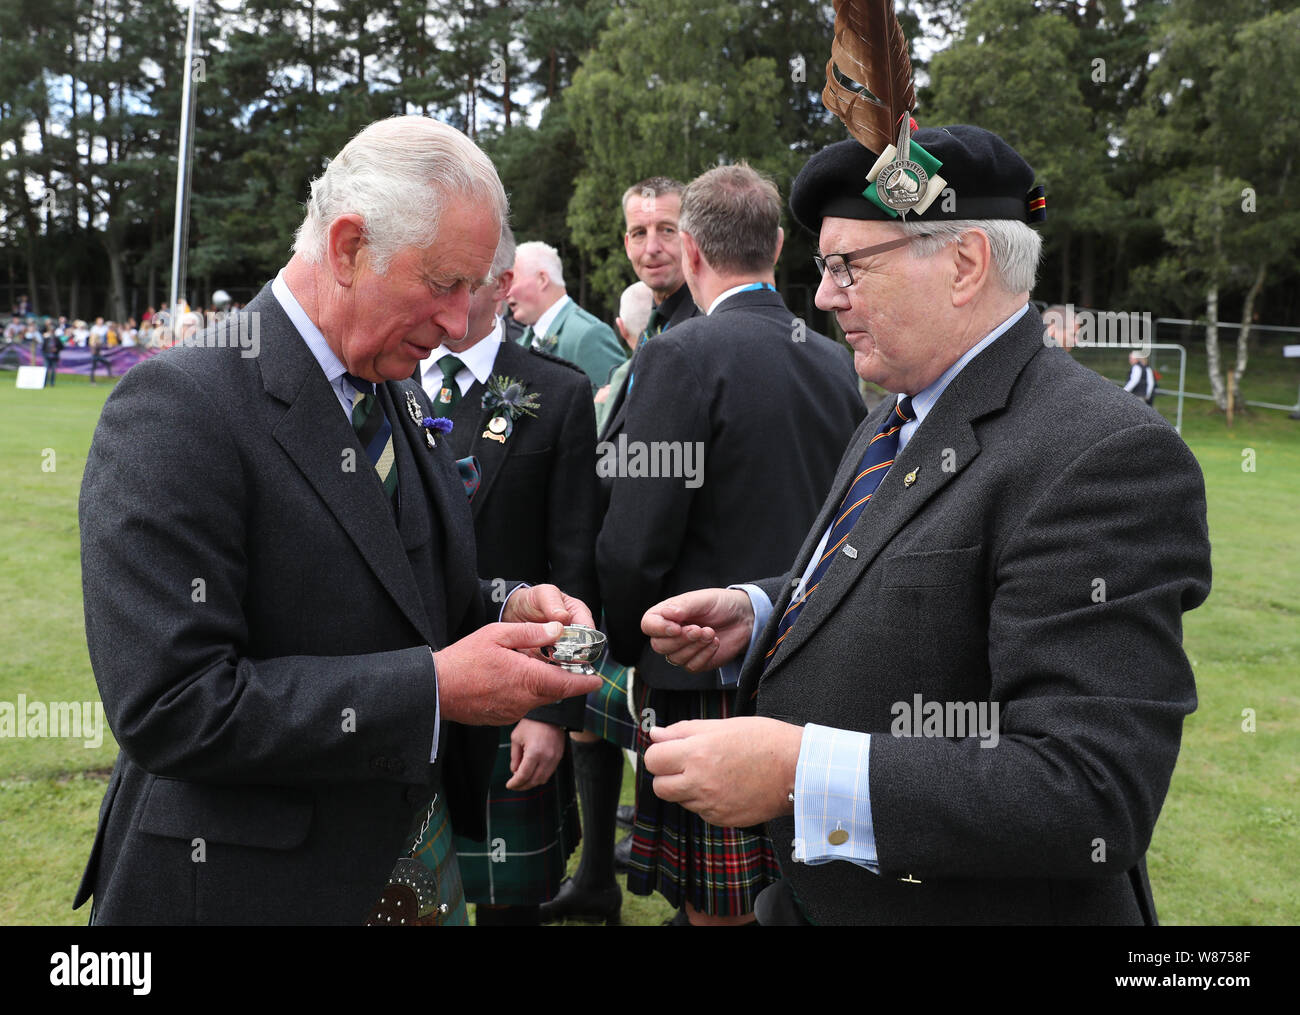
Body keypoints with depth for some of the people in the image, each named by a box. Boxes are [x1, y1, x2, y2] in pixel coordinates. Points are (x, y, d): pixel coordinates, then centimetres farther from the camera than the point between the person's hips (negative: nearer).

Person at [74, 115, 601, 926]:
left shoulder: (397, 394, 5)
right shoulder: (179, 408, -21)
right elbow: (168, 706, -26)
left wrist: (505, 609, -5)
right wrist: (433, 689, -26)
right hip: (247, 882, -7)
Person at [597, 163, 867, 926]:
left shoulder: (682, 356, -13)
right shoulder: (837, 361, 6)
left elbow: (635, 544, -16)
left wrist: (625, 652, 0)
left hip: (711, 684, -7)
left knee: (720, 910, 5)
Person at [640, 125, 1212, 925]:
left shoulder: (1104, 456, -24)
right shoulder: (895, 423, 5)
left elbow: (1094, 796, -29)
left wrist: (800, 773, -33)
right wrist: (758, 612, -2)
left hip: (968, 903, -8)